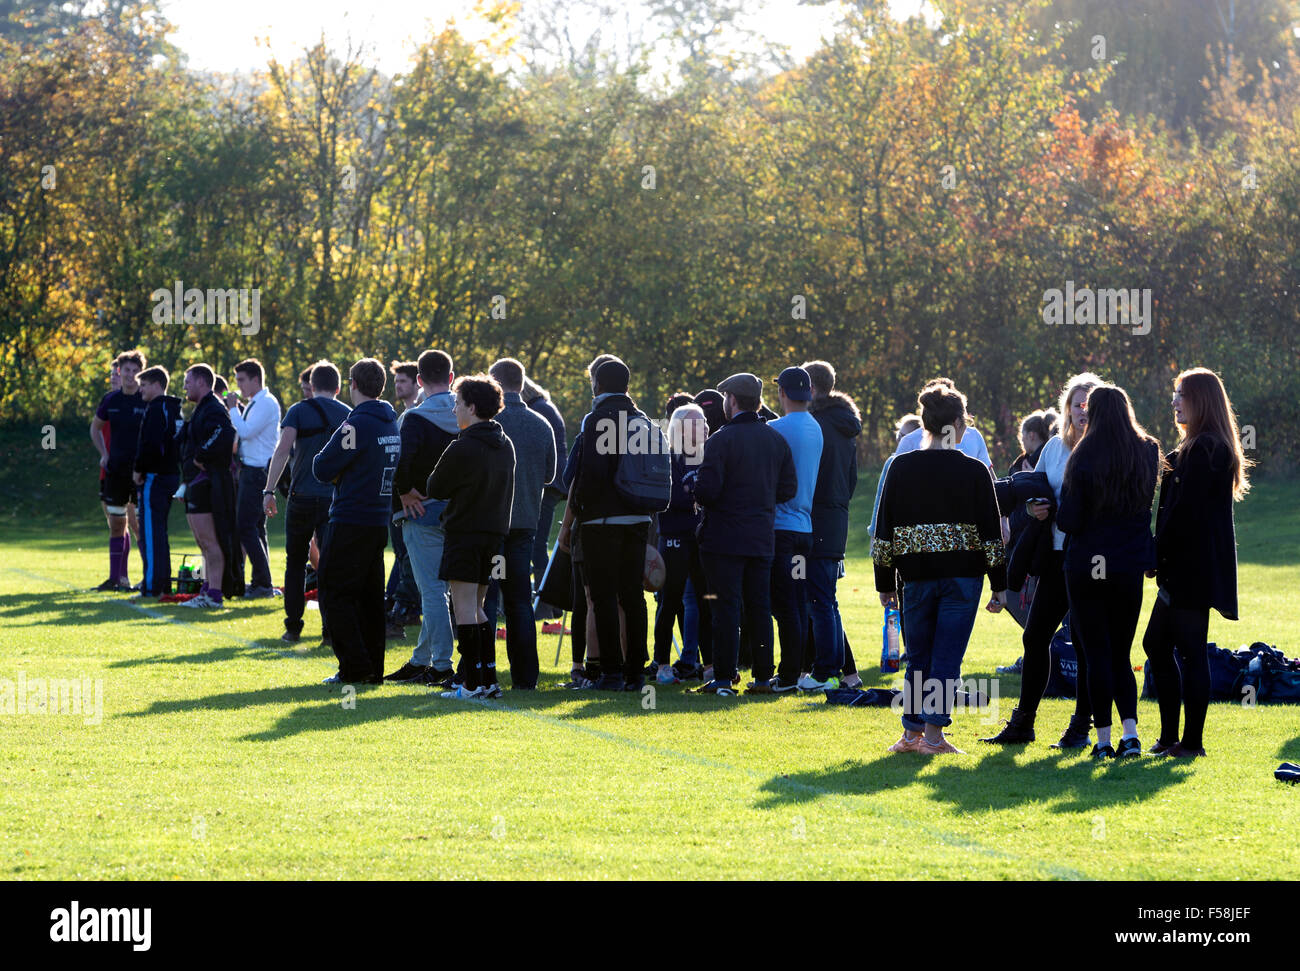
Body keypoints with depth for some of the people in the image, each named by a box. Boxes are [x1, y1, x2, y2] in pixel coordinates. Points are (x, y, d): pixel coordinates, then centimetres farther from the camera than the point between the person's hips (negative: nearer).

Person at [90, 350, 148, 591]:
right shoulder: (110, 400, 7)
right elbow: (95, 428, 23)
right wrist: (103, 454, 11)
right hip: (115, 470, 5)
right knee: (116, 524, 8)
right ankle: (116, 577, 15)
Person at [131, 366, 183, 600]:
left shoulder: (156, 408, -13)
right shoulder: (176, 408, 15)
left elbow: (149, 444, -22)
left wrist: (139, 469, -10)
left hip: (155, 476, -9)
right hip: (173, 475, 9)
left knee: (151, 531, -8)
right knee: (159, 530, 16)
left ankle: (152, 585, -10)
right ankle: (164, 583, 18)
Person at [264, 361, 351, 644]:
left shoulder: (299, 411, -1)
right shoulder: (348, 415, 8)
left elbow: (283, 450, -12)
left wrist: (269, 490, -11)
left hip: (303, 496, -1)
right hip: (336, 498, 2)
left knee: (296, 562, 11)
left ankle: (293, 627, 9)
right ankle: (331, 628, -2)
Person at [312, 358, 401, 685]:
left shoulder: (356, 425, -15)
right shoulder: (392, 423, 10)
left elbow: (322, 468, -13)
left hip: (350, 522, -8)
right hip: (380, 520, 8)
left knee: (334, 593, -2)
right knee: (369, 595, 12)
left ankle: (355, 667, -8)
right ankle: (373, 667, 13)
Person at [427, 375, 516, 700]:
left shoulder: (462, 448, -14)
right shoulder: (505, 445, 9)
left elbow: (434, 489, -4)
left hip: (464, 532, -8)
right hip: (495, 532, 8)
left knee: (464, 606, -5)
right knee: (477, 607, 15)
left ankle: (473, 683, -8)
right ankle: (489, 679, 12)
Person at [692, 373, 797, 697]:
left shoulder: (720, 440, -12)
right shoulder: (777, 439, 7)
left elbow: (707, 490, -17)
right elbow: (789, 488, 7)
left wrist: (696, 491, 5)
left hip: (725, 537, -5)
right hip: (762, 537, 5)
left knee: (726, 607, -4)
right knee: (760, 608, 11)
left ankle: (723, 678, -5)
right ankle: (763, 675, 12)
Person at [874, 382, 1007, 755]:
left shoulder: (901, 467, 1)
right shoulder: (974, 471, -4)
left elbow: (884, 531, 4)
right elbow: (992, 532, -3)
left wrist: (885, 583, 11)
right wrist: (999, 585, 4)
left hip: (917, 576, 2)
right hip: (963, 575, -2)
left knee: (918, 655, 12)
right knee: (947, 655, 1)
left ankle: (912, 731, 13)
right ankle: (933, 734, -2)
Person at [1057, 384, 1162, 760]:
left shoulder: (1083, 459, -11)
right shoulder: (1148, 453, 1)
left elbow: (1068, 521, -10)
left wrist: (1061, 510, 9)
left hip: (1086, 568, -3)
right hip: (1129, 568, 3)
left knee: (1096, 655, 3)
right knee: (1121, 655, 13)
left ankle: (1104, 739, 1)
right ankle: (1130, 732, -2)